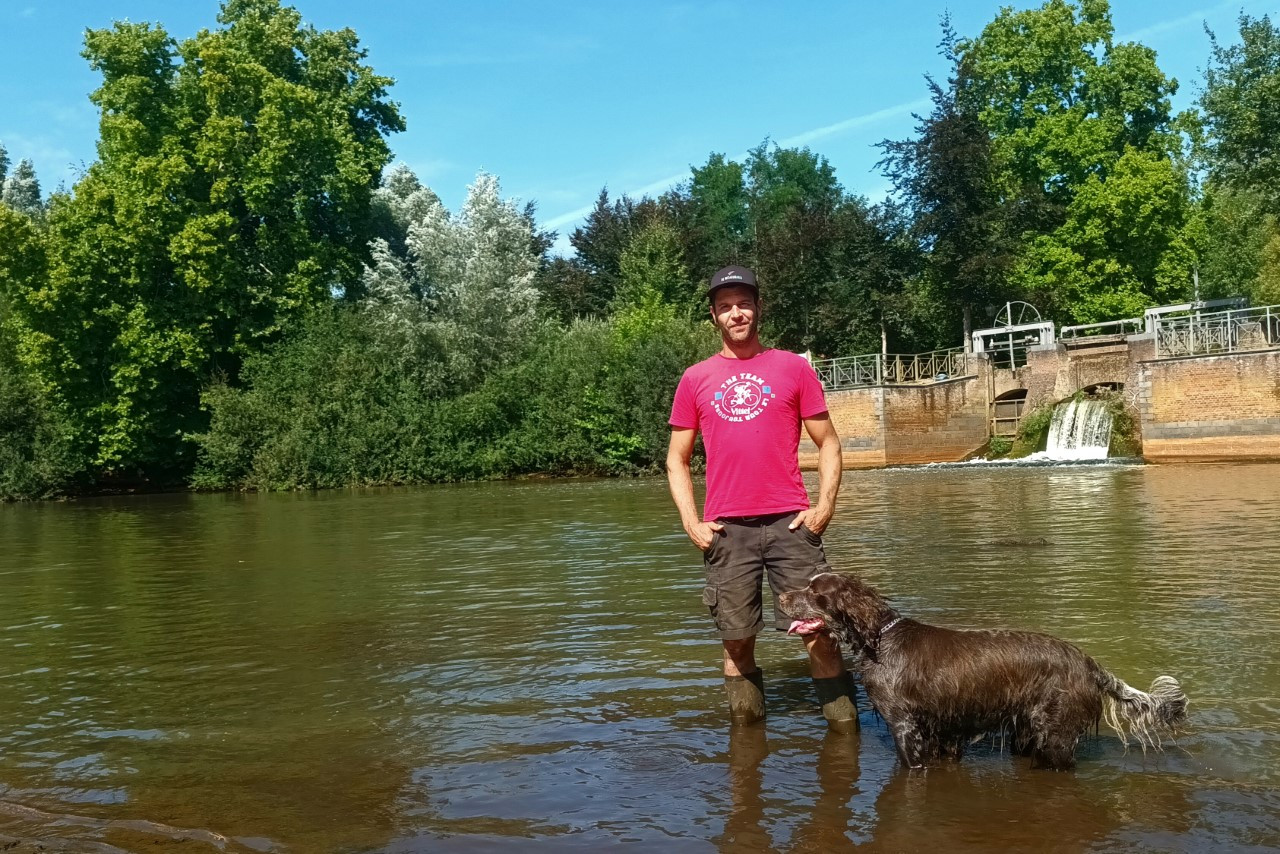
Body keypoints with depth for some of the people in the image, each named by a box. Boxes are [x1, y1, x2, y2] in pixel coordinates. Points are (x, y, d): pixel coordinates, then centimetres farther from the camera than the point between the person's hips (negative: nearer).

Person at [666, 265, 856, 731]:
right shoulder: (695, 379, 9)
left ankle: (845, 724, 9)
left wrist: (825, 505, -5)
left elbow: (828, 443, 8)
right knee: (737, 640, 7)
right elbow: (677, 458, 12)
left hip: (791, 522, -1)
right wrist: (691, 522, 0)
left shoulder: (793, 367, 7)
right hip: (725, 530, 1)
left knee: (819, 633, -4)